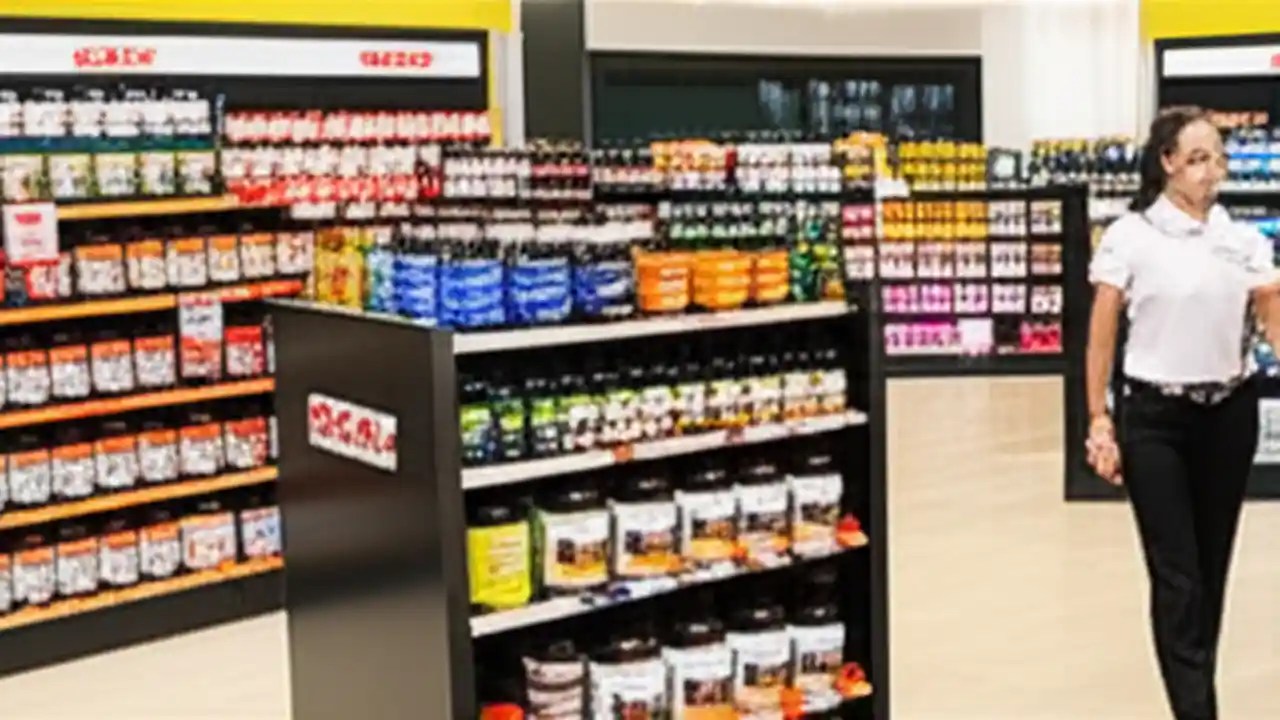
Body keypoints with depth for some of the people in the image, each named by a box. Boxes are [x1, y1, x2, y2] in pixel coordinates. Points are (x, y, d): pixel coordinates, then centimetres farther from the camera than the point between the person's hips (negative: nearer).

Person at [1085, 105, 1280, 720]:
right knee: (1176, 577, -3)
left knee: (1212, 568, 12)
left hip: (1230, 414, 4)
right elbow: (1101, 337, -3)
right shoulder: (1129, 236, -5)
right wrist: (1099, 423, -5)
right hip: (1155, 419, -4)